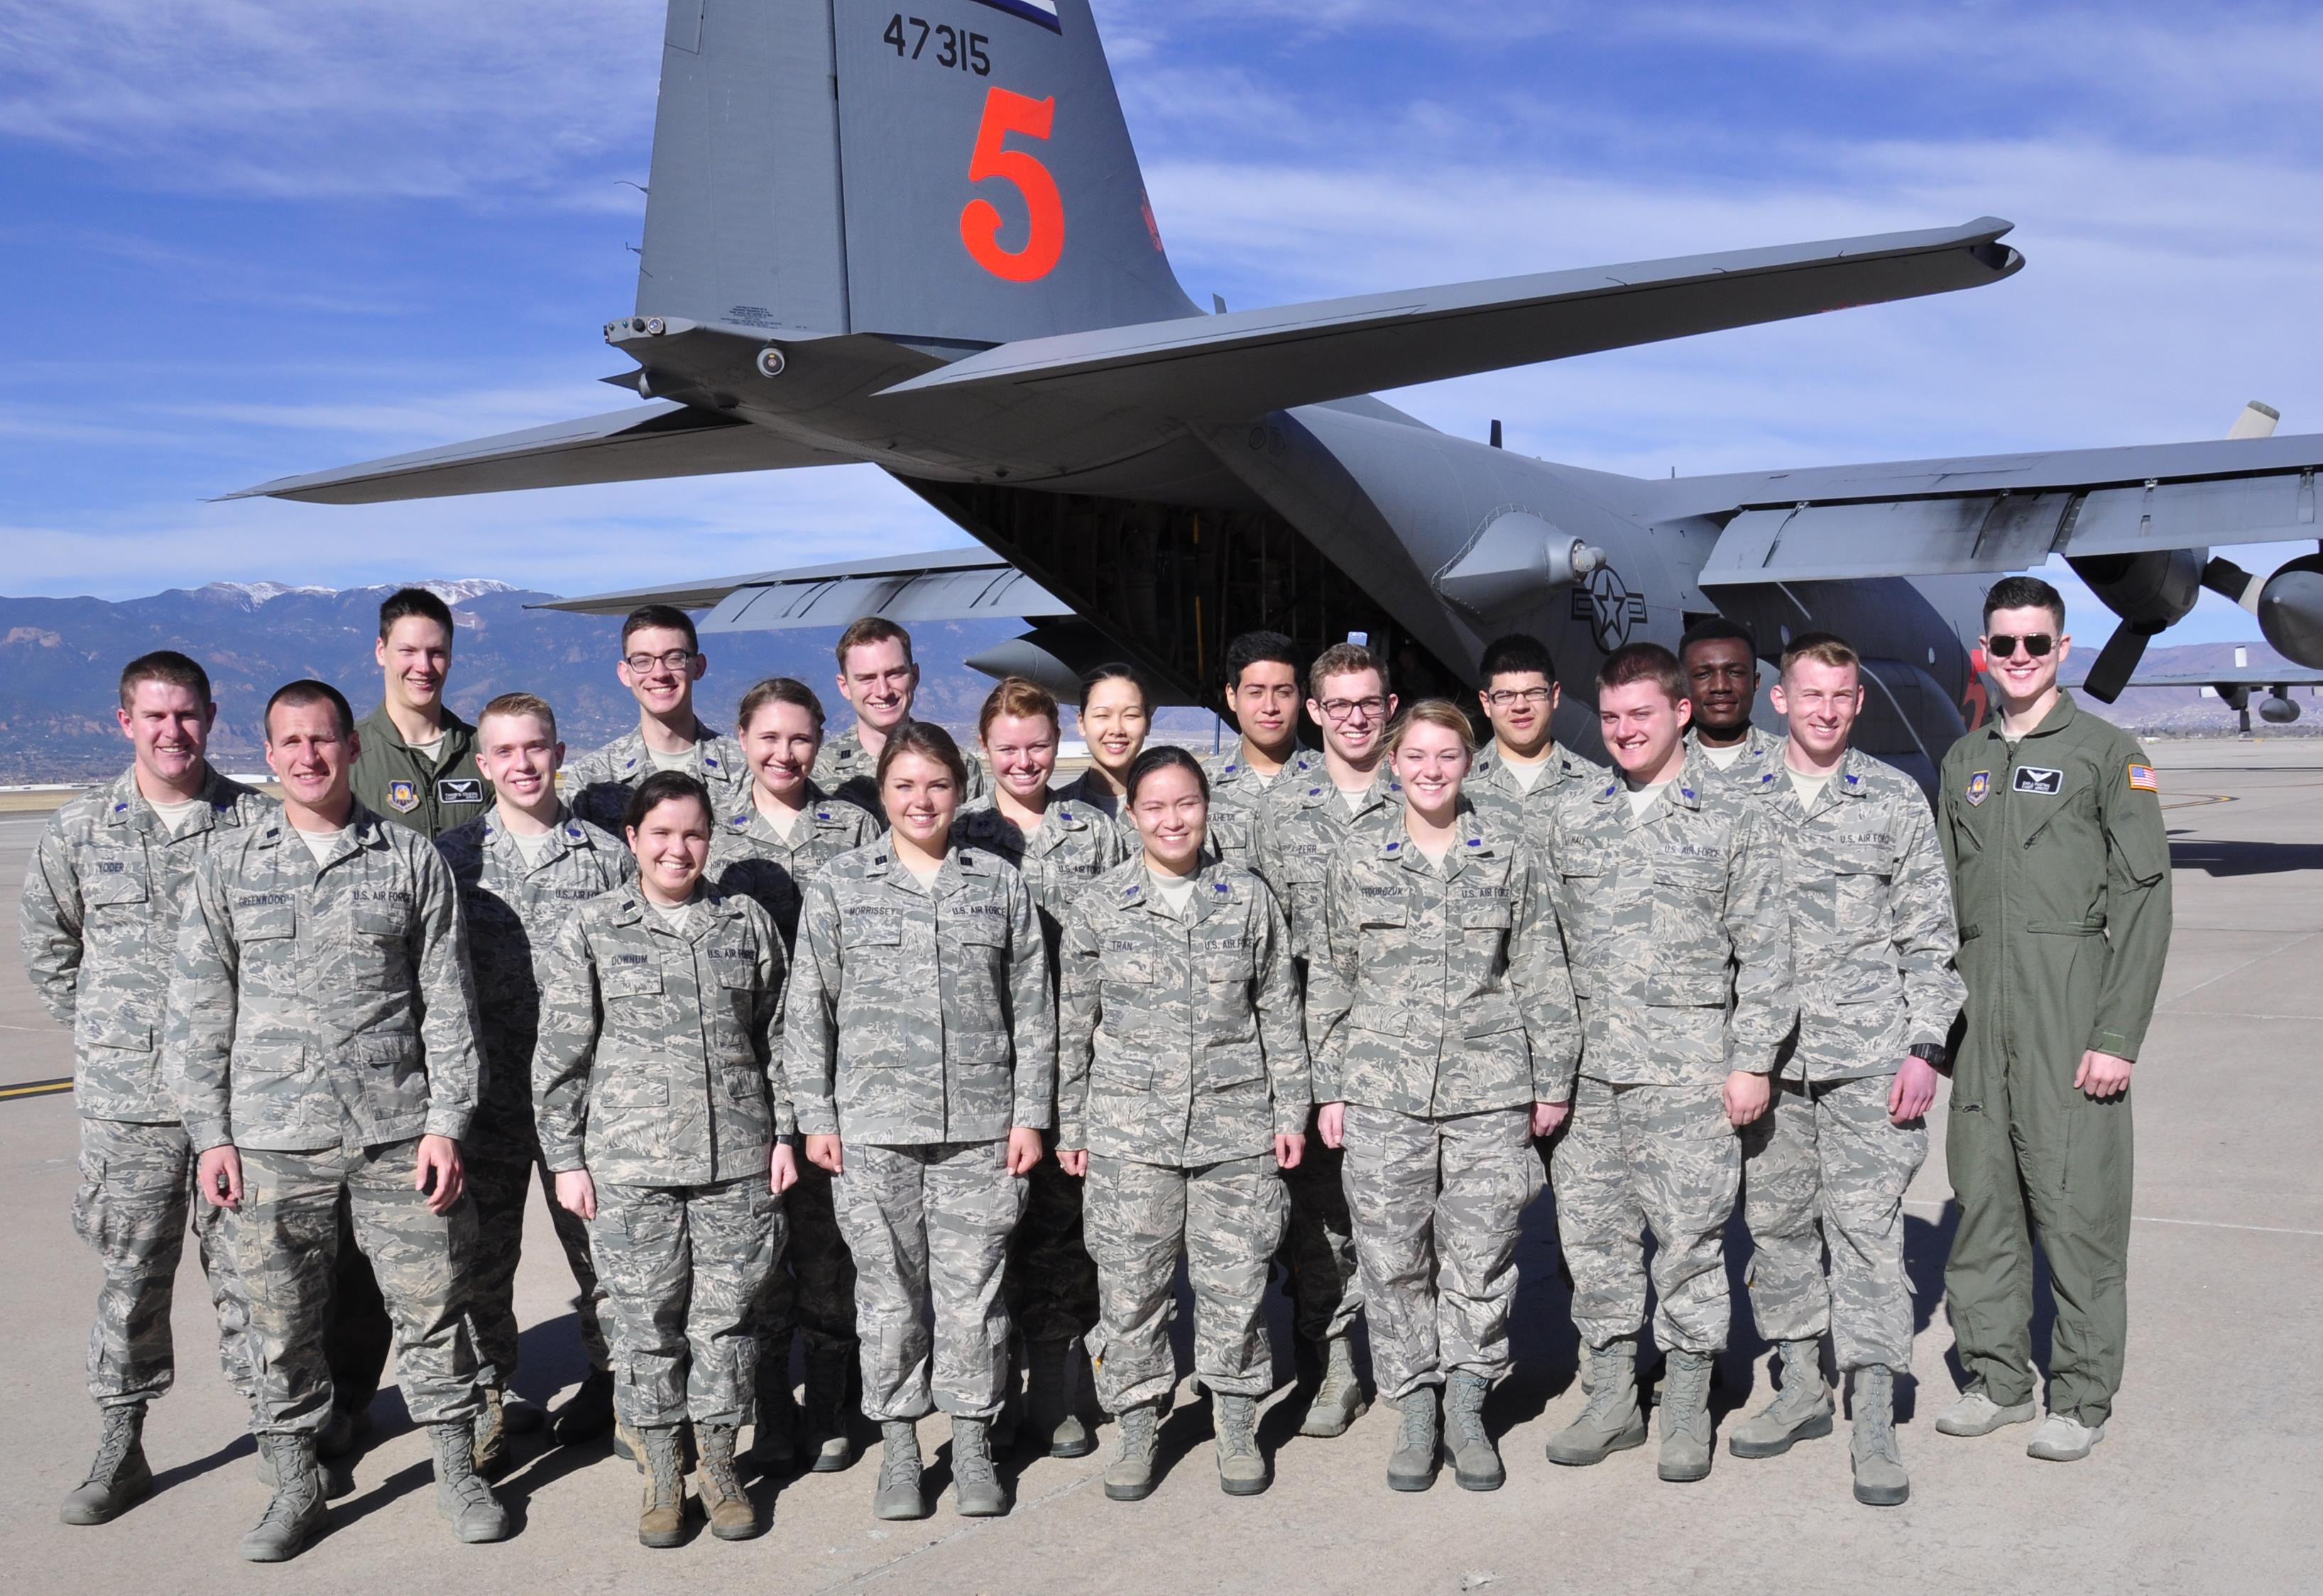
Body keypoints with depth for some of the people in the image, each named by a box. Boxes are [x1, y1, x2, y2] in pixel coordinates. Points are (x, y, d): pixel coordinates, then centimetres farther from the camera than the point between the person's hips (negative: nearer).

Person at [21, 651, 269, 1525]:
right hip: (124, 1094, 2)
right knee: (130, 1272, 10)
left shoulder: (258, 822, -3)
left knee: (247, 1262, 7)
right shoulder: (80, 829, 3)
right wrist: (95, 1026, 12)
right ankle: (121, 1445, 22)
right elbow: (45, 935, 17)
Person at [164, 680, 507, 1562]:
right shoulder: (229, 867, 6)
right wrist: (211, 1134, 1)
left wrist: (445, 1124, -4)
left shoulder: (413, 860, 2)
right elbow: (197, 1012, 7)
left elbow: (448, 1003, 2)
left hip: (397, 1130, -1)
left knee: (429, 1306, 4)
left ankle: (457, 1470, 21)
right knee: (282, 1320, 9)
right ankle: (296, 1483, 26)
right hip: (272, 1137, 1)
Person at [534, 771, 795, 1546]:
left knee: (727, 1315, 7)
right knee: (645, 1320, 6)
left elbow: (777, 1039, 11)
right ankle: (660, 1474, 21)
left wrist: (784, 1133, 7)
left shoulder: (748, 922, 7)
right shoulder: (590, 929, 1)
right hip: (629, 1165, -1)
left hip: (738, 1160, 1)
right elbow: (561, 1053, 1)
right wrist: (566, 1157, -2)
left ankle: (719, 1466, 23)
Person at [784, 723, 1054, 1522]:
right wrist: (817, 1117, 0)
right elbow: (808, 1010, 4)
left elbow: (1033, 1008, 7)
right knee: (888, 1293, 8)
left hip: (979, 1126, 1)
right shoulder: (839, 884, 3)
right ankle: (898, 1448, 22)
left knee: (973, 1290, 6)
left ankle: (973, 1444, 22)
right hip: (872, 1128, 0)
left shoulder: (1001, 883, 6)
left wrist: (1029, 1114, 2)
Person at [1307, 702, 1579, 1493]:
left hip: (1490, 1087, 0)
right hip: (1382, 1092, 1)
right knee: (1393, 1258, 4)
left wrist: (1552, 1078, 5)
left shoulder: (1508, 853, 4)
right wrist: (1330, 1088, 7)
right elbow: (1330, 981, 10)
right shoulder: (1356, 861, 6)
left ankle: (1467, 1410, 20)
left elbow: (1542, 974, 7)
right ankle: (1414, 1413, 19)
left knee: (1482, 1256, 3)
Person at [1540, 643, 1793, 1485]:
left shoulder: (1732, 821, 2)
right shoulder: (1568, 818, 10)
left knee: (1688, 1236, 1)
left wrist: (1752, 1062, -5)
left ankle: (1687, 1411, 15)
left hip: (1687, 1066, -3)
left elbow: (1764, 953, 0)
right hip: (1583, 1066, 3)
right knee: (1592, 1233, 8)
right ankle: (1612, 1398, 22)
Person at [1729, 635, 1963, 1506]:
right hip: (1766, 1052, 2)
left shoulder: (1896, 799, 4)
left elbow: (1929, 936, 4)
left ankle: (1875, 1424, 4)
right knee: (1776, 1221, 10)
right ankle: (1802, 1387, 25)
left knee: (1866, 1228, -3)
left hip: (1868, 1056, -2)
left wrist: (1924, 1048, -3)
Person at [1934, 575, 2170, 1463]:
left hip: (2071, 1006, -5)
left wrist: (2119, 1035, -11)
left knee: (2075, 1202, -2)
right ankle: (1998, 1379, 20)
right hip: (1979, 1014, 5)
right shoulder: (1964, 760, 15)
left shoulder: (2107, 753, 0)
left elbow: (2144, 898, -5)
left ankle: (2083, 1398, 10)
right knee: (1982, 1198, 8)